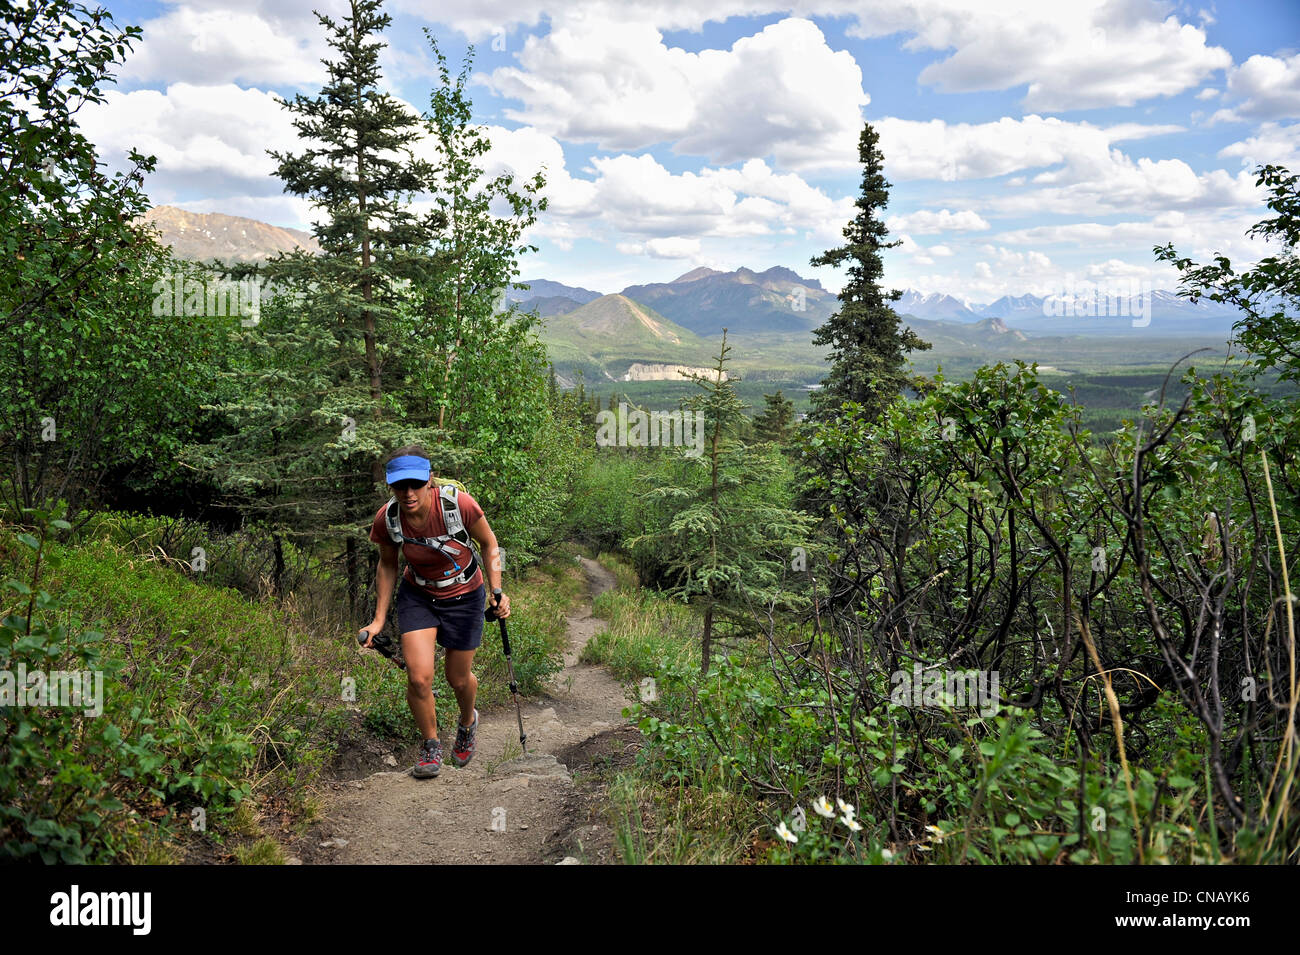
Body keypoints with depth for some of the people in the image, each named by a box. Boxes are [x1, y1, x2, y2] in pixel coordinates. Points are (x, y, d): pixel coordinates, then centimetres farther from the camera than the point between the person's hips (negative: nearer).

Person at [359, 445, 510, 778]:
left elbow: (488, 544, -11)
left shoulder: (459, 504, -30)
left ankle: (467, 723, 47)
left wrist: (497, 591, -20)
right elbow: (388, 565, -2)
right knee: (419, 678, -12)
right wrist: (379, 619, -1)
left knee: (459, 679, 11)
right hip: (417, 596, 1)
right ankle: (431, 744, 17)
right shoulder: (387, 519, -21)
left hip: (464, 597, -1)